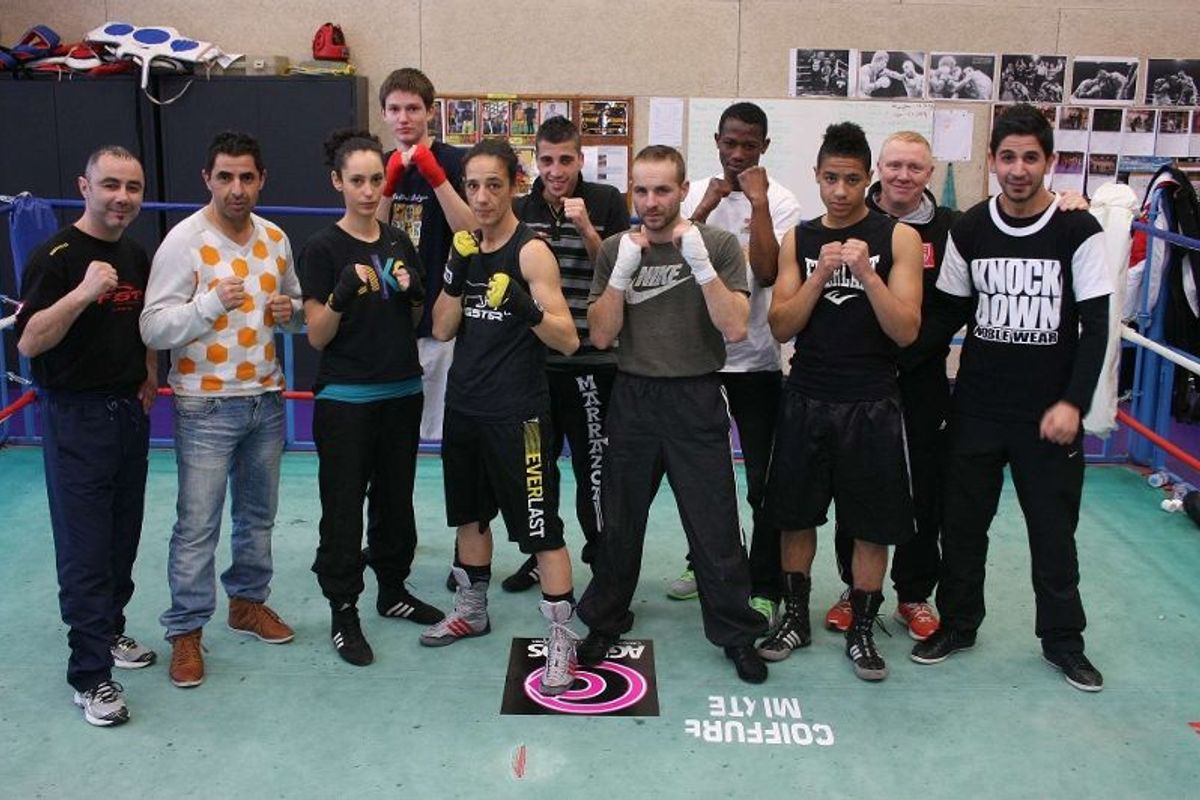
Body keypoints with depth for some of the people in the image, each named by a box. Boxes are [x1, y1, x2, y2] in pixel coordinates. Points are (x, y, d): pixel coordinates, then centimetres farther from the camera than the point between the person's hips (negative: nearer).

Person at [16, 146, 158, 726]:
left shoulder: (137, 256, 10)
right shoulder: (57, 256, -11)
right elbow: (29, 343, -18)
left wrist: (149, 378, 10)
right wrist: (82, 293, -29)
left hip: (129, 412, 7)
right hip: (77, 417, -6)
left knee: (123, 539, 14)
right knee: (85, 548, -3)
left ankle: (109, 630, 31)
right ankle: (90, 674, 4)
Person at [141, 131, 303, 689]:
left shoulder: (275, 238, 5)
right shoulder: (184, 241, -12)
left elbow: (298, 307, 19)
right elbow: (154, 329, -16)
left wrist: (290, 310, -5)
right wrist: (211, 303, -30)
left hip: (266, 400, 6)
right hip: (206, 407, -5)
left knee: (258, 514, 18)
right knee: (197, 526, 0)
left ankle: (248, 600, 36)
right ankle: (185, 630, 14)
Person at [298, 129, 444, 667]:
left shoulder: (398, 241, 7)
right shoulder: (322, 248, -8)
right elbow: (317, 336, -9)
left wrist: (413, 293, -6)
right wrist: (342, 295, -26)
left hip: (402, 395, 5)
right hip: (345, 400, -5)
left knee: (396, 497, 16)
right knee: (344, 506, 2)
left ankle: (393, 590, 32)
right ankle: (343, 613, 13)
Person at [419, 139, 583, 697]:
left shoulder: (530, 251, -12)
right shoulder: (467, 245, 7)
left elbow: (568, 340, -17)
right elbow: (442, 330, 2)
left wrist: (527, 309, -35)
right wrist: (456, 274, -11)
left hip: (516, 413, -7)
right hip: (464, 405, 8)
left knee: (539, 525, -4)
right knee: (469, 512, 21)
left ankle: (561, 639, 6)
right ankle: (472, 610, 40)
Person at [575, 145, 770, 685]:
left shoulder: (718, 245, -3)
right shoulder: (615, 250, 3)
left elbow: (735, 328, -12)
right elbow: (601, 335, -3)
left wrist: (699, 263, -21)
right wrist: (624, 270, -14)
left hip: (696, 401, -2)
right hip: (632, 398, 2)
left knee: (716, 525, 2)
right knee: (619, 520, 13)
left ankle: (736, 631, 19)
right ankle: (605, 621, 29)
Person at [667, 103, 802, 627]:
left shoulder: (779, 201, -5)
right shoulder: (697, 194, 5)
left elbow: (766, 273, -20)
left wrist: (757, 202, -18)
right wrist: (705, 208, -15)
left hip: (754, 357, -4)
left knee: (764, 480, 0)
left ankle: (763, 588, 11)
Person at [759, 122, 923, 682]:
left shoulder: (897, 237, -4)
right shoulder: (798, 240, 4)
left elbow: (906, 331, -11)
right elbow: (781, 327, -2)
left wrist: (866, 273, -22)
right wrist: (819, 275, -16)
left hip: (871, 403, -2)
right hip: (806, 399, 3)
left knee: (872, 524, 6)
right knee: (796, 514, 12)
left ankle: (861, 630, 23)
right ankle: (796, 619, 29)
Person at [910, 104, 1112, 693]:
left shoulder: (1078, 232, -6)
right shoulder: (969, 230, 1)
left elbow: (1095, 326, -6)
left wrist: (1072, 402, -13)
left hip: (1049, 413, -2)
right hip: (976, 408, 2)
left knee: (1053, 531, 8)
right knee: (962, 523, 10)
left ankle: (1062, 638, 26)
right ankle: (957, 623, 28)